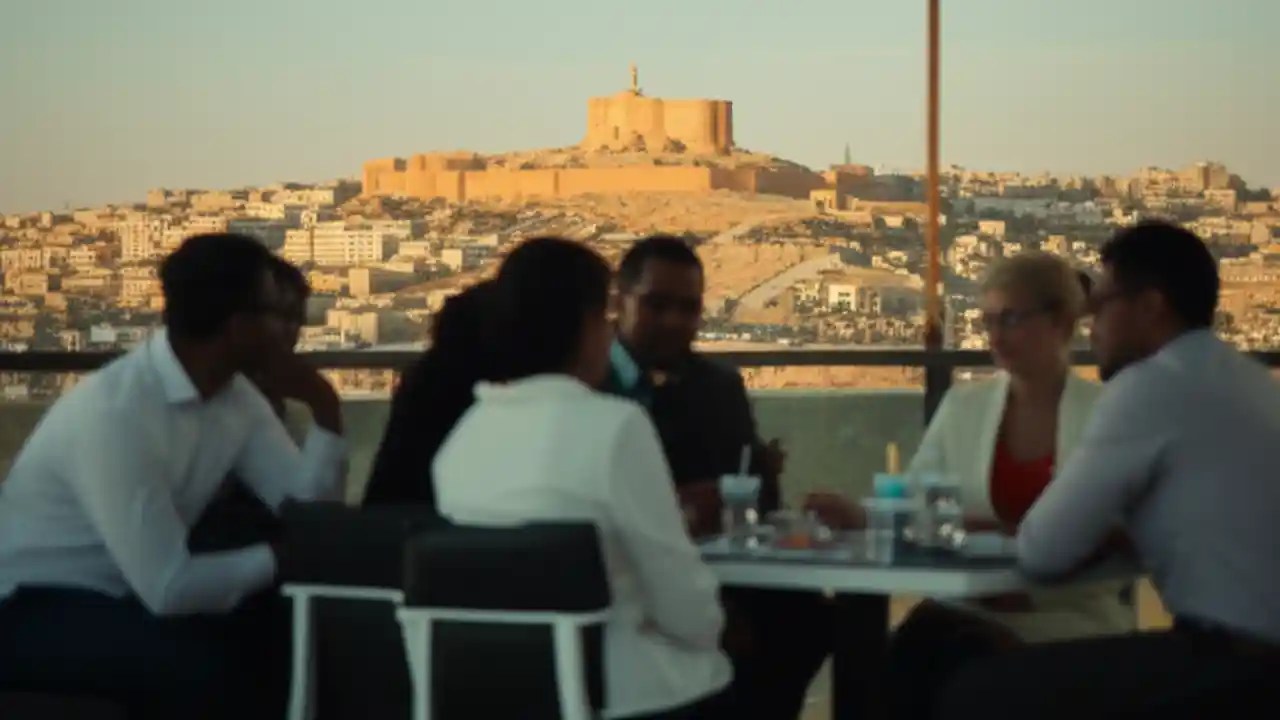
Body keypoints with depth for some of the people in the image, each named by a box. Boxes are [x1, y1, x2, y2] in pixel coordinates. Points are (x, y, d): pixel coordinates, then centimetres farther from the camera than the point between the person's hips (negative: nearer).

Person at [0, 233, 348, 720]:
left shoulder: (233, 393, -1)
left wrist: (325, 411, -16)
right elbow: (167, 588, -31)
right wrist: (278, 557, -17)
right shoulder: (113, 412, -28)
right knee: (204, 664, -30)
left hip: (126, 593, 9)